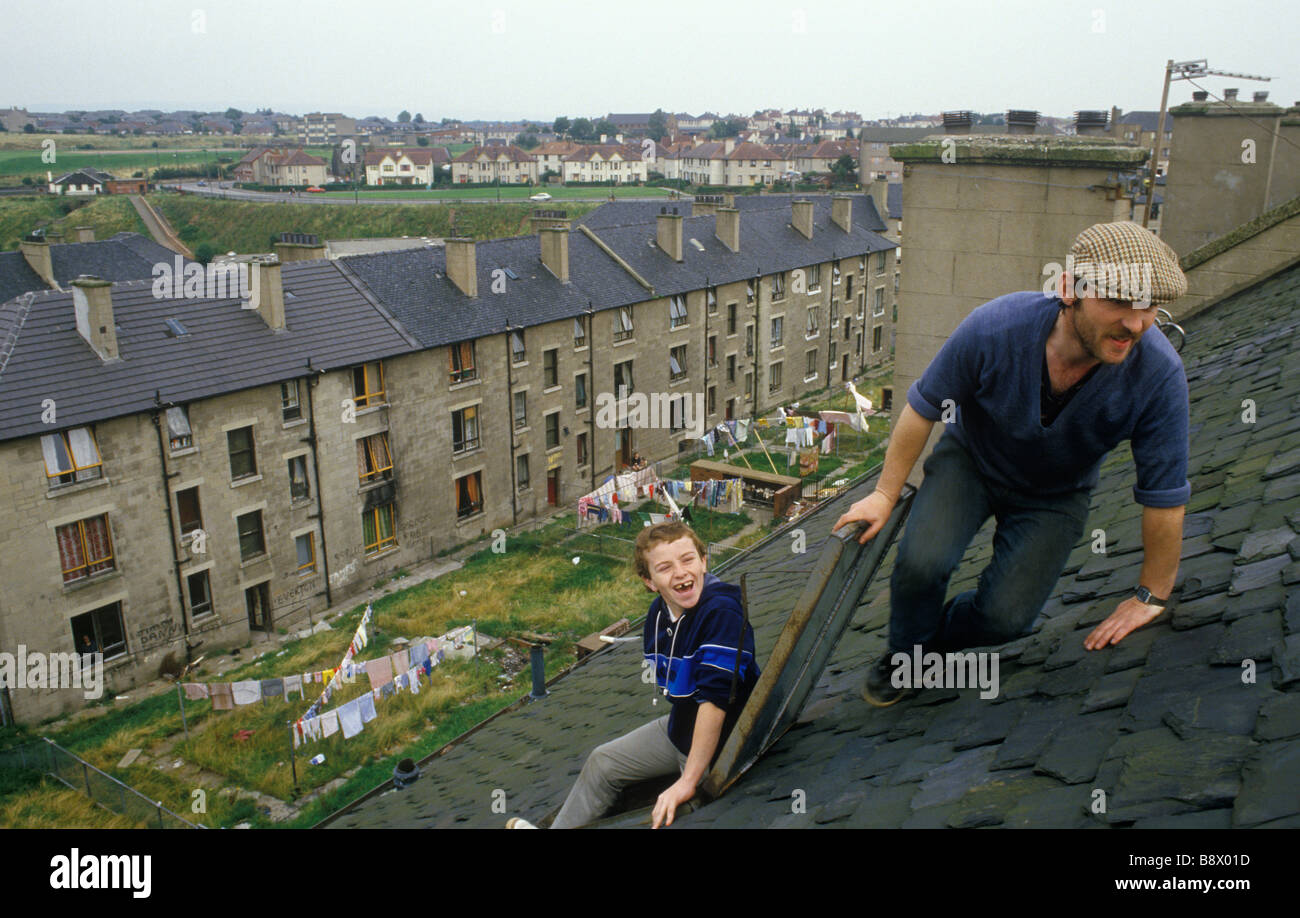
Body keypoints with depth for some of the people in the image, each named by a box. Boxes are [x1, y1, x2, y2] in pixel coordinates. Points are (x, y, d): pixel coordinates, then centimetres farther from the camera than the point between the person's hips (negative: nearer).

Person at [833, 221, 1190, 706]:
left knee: (1007, 615, -16)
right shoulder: (994, 328, -33)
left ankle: (935, 638, 21)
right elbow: (922, 408, -14)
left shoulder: (1158, 373, -32)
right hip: (971, 459, -1)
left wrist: (1151, 596, -10)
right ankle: (904, 653, 8)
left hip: (1055, 494, 1)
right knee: (922, 561, -26)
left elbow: (1165, 497, -19)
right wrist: (885, 494, -7)